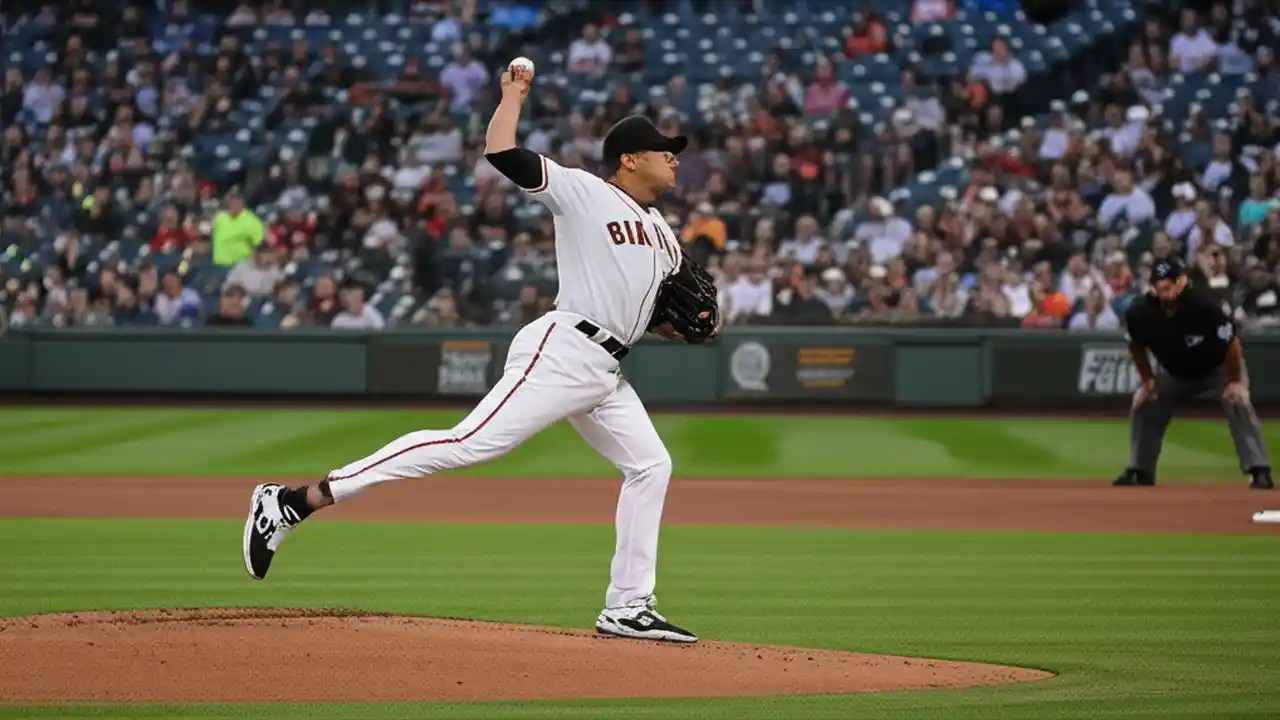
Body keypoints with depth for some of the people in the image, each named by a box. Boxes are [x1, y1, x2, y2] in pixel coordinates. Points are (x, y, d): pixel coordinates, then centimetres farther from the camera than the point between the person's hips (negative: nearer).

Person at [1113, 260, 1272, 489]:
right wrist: (1148, 380, -3)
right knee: (1143, 404, -1)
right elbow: (1136, 345, -3)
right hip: (1176, 373, 4)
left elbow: (1232, 343, -27)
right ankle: (1140, 470, 15)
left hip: (1220, 366, -4)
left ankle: (1259, 471, -25)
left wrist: (1235, 382, -24)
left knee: (1238, 403, -26)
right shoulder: (1139, 313, -26)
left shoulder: (1204, 307, -38)